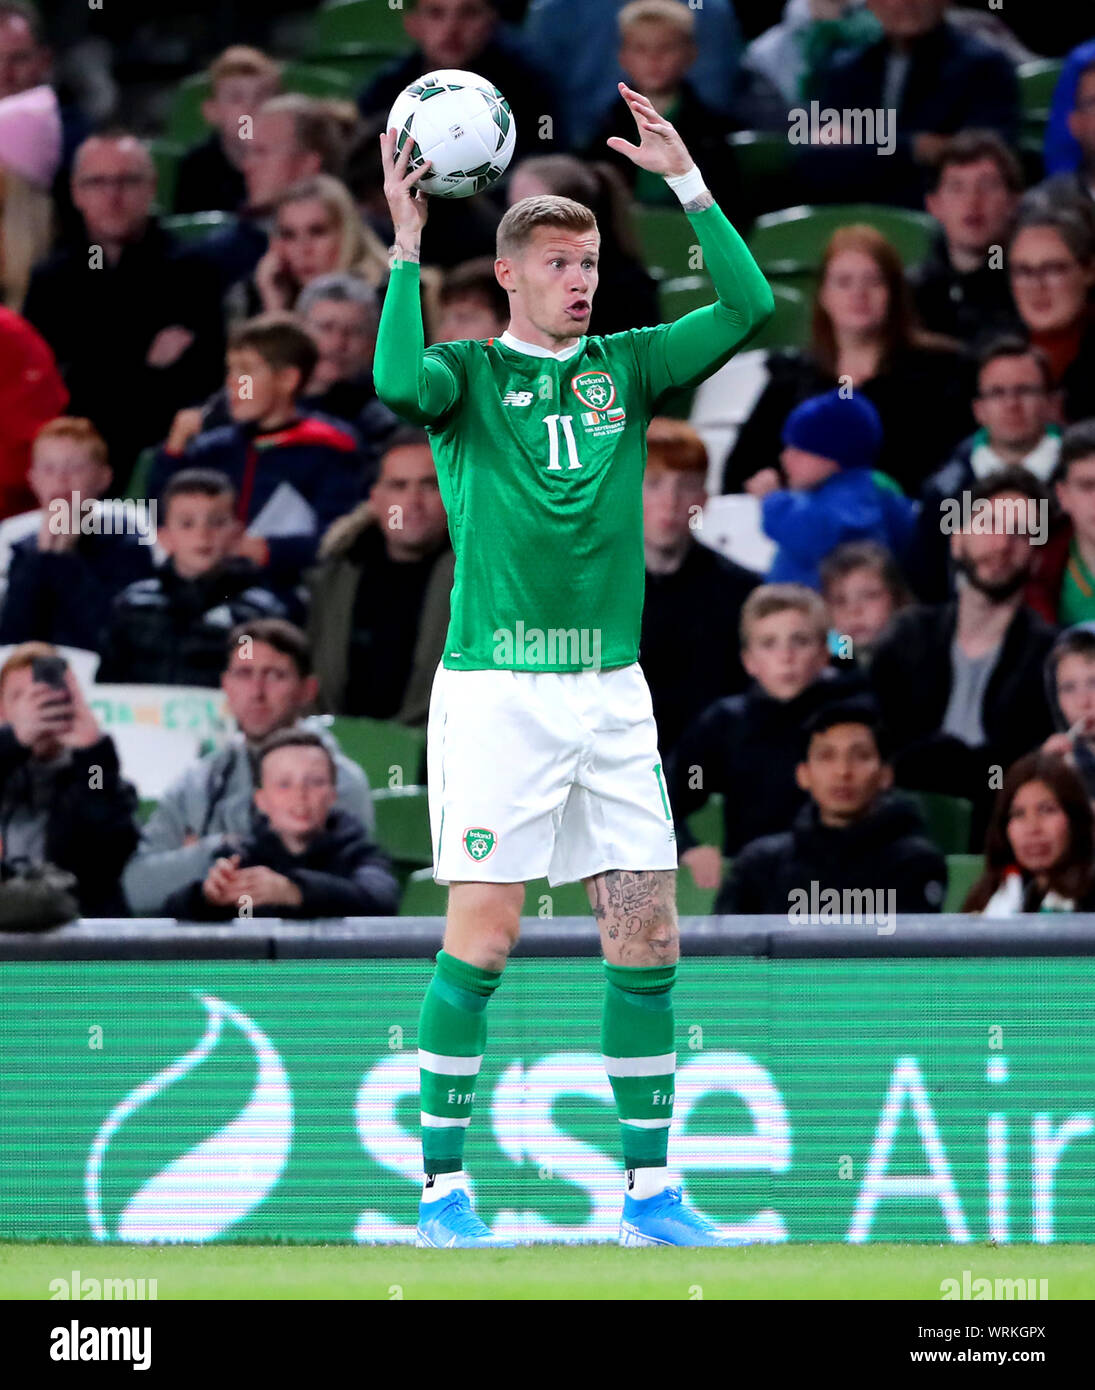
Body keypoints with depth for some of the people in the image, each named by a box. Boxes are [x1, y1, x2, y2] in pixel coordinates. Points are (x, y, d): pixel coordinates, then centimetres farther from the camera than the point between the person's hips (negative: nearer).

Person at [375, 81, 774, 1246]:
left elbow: (747, 308, 2)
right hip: (495, 688, -5)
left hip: (611, 690, 5)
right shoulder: (469, 374, -1)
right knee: (482, 936, -6)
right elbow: (399, 382, -24)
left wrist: (687, 183, -2)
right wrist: (407, 250, -21)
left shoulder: (624, 367, 12)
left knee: (647, 935, 1)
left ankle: (648, 1190, 8)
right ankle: (443, 1186, 2)